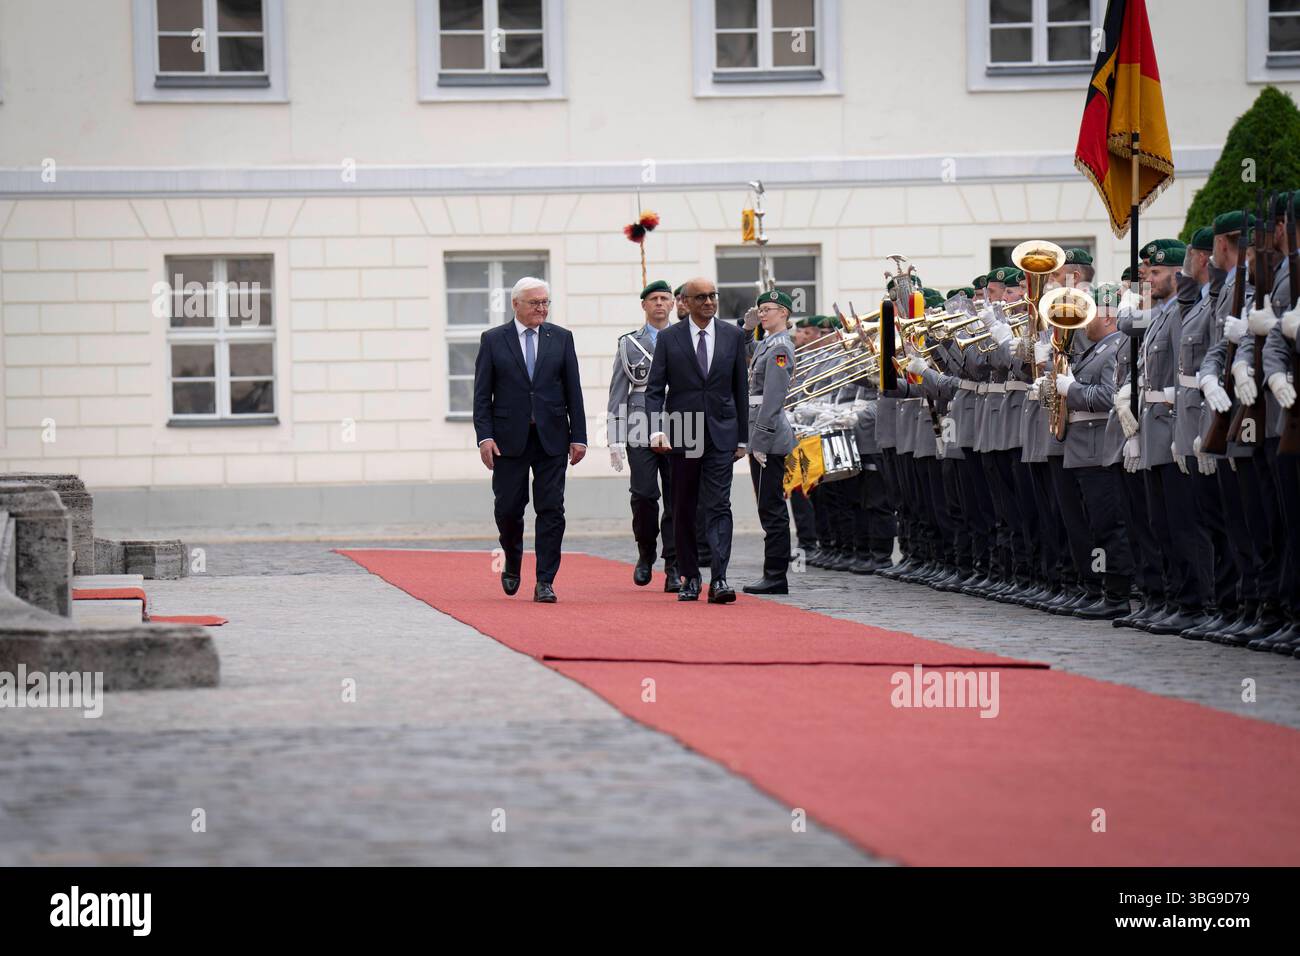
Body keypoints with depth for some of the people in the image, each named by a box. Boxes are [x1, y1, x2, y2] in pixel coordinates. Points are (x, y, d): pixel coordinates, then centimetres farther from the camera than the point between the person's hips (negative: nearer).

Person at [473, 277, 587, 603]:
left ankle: (545, 582, -3)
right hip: (509, 438, -1)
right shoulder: (493, 340, 3)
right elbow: (482, 395, 1)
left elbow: (573, 391, 7)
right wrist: (485, 437, -9)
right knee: (508, 509, 3)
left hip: (552, 438, 1)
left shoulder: (561, 338, 7)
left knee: (551, 511, -5)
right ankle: (513, 564, 30)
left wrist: (578, 436, 0)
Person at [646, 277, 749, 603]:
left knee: (719, 506, -10)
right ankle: (689, 578, 18)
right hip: (681, 435, 0)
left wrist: (742, 437, 8)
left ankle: (719, 580, -18)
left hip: (721, 433, 0)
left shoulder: (733, 336, 6)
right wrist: (657, 429, -14)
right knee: (683, 510, 7)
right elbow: (654, 389, 1)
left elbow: (741, 389, 10)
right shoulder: (669, 339, 2)